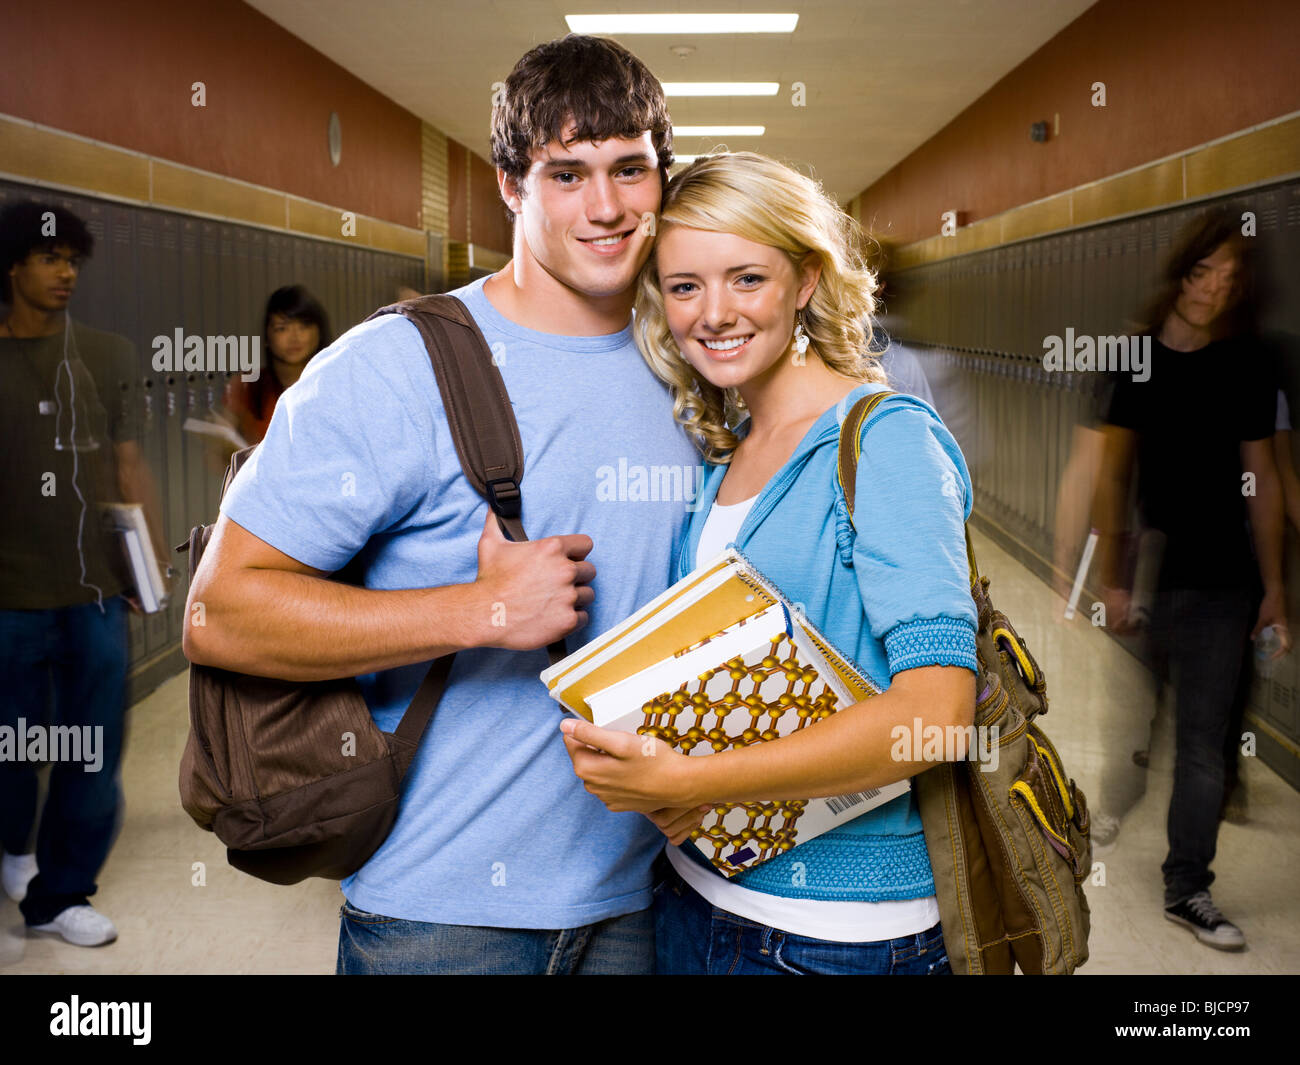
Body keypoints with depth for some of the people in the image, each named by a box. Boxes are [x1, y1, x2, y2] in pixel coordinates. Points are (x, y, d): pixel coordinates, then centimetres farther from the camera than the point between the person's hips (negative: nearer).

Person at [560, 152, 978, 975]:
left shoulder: (888, 440, -15)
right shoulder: (725, 454, 7)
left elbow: (936, 708, -25)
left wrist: (687, 782, -27)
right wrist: (634, 750, -4)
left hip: (846, 930, -6)